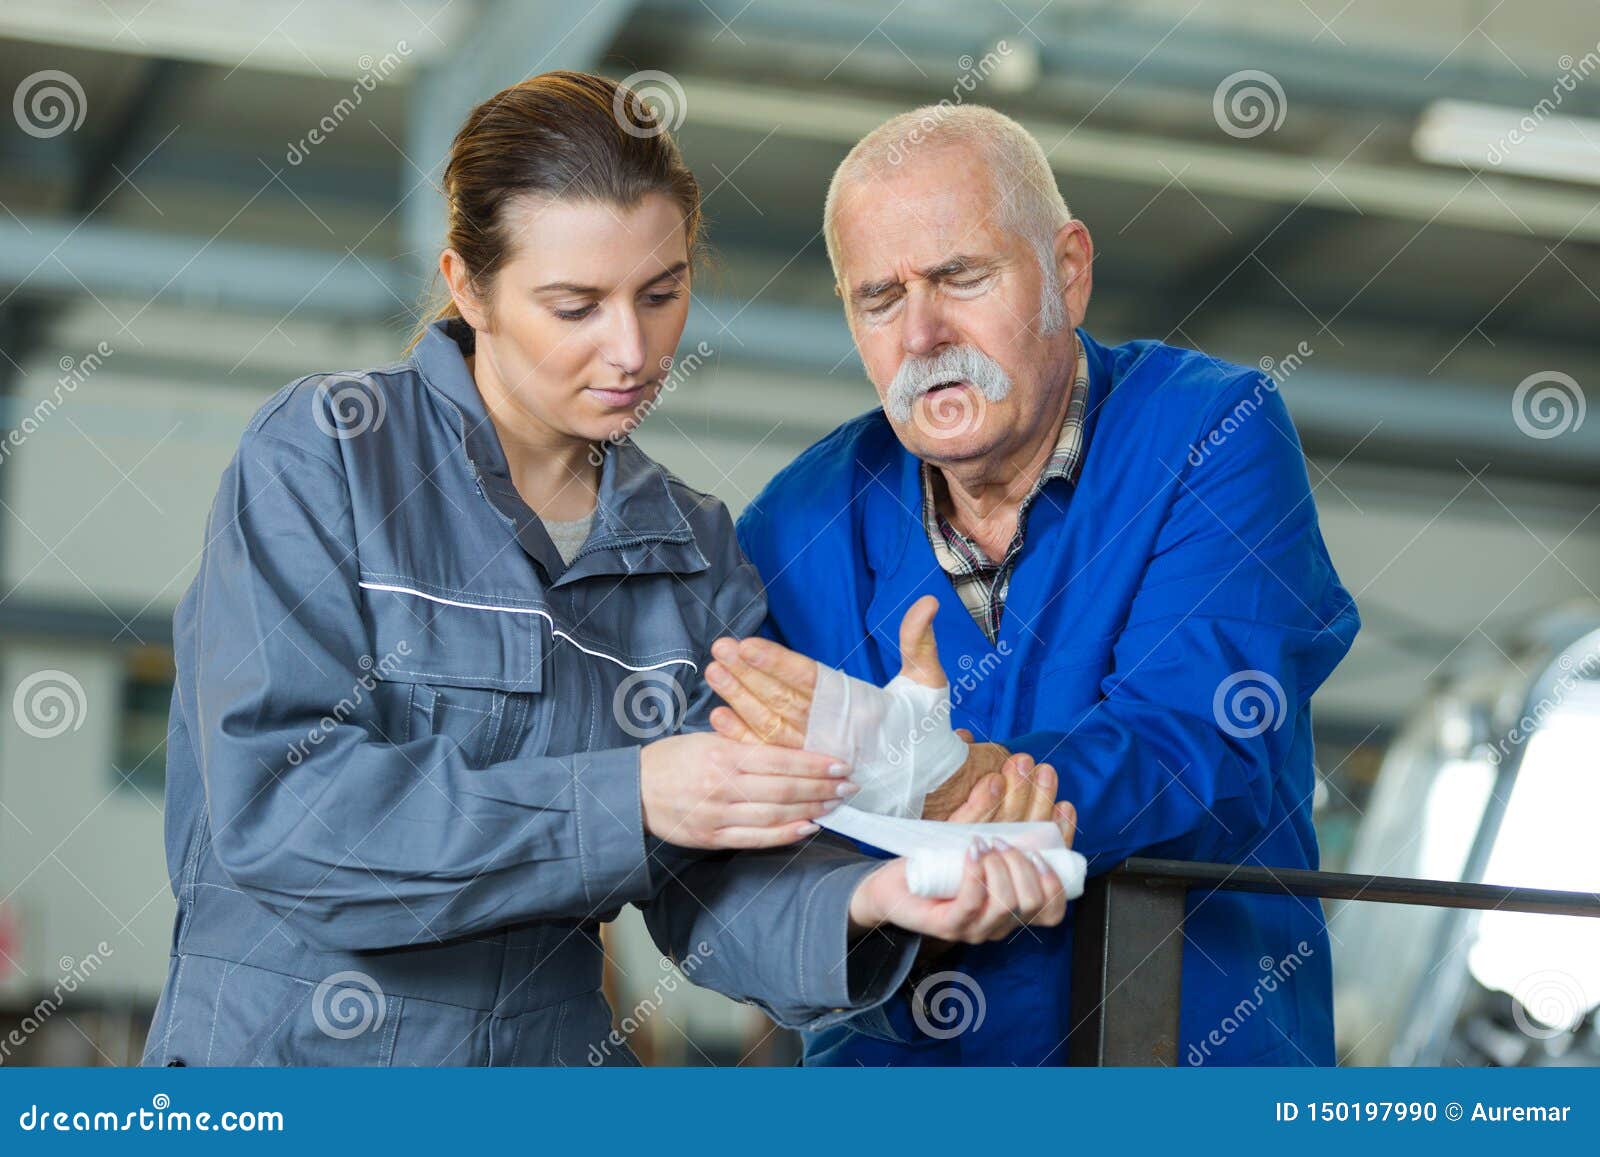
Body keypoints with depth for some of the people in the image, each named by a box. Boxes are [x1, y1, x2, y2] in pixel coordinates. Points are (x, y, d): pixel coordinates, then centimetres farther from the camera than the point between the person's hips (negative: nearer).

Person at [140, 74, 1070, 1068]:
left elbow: (702, 883, 1)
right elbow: (273, 809, -16)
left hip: (553, 1056, 3)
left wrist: (860, 901, -20)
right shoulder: (322, 453, -6)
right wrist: (620, 799, -20)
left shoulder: (696, 551, 8)